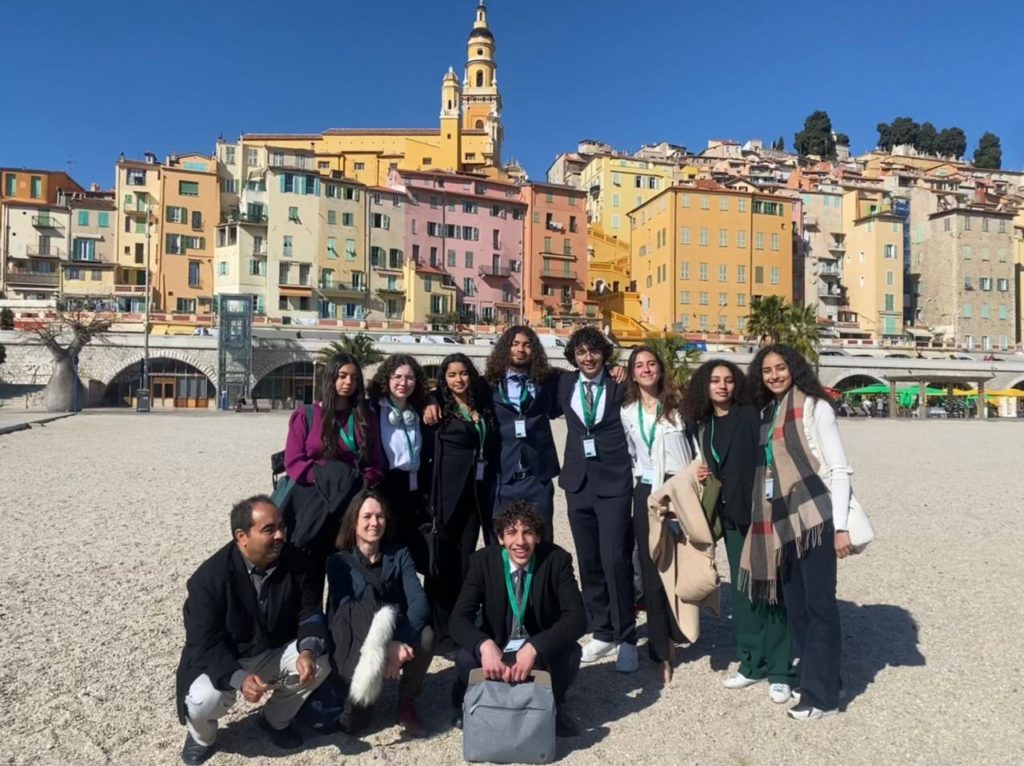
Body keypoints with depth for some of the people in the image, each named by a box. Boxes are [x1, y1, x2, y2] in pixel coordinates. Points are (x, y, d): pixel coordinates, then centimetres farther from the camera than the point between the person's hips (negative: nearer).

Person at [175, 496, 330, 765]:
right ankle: (202, 735, 10)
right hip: (221, 660, -3)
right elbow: (204, 643, -23)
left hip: (275, 652, 3)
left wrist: (308, 651, -30)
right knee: (204, 701, -31)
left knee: (320, 663, -20)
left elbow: (310, 612, -9)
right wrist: (239, 679, -38)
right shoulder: (209, 577, -25)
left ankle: (276, 720, 11)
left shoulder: (295, 561, -15)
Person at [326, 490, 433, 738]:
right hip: (353, 646, -2)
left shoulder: (399, 555, 2)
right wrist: (388, 645, -31)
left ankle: (407, 705, -6)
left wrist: (401, 642, -31)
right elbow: (345, 611, -17)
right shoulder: (339, 561, -3)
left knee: (425, 635, -30)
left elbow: (419, 600, -12)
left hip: (398, 638, 2)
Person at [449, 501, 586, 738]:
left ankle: (554, 706, 1)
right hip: (495, 649, 1)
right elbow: (459, 619, -20)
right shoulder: (482, 561, -15)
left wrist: (534, 647, -41)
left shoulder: (557, 559, -18)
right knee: (465, 659, -29)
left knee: (570, 653, -31)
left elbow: (576, 618, -26)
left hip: (541, 651, 0)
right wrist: (484, 645, -42)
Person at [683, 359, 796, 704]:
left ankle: (779, 671, 12)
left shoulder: (750, 415, -8)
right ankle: (751, 663, 25)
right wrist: (705, 474, 1)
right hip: (732, 516, 6)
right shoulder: (705, 425, 10)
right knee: (741, 588, 12)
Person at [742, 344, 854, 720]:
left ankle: (821, 695, 9)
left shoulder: (814, 407, -5)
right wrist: (763, 522, 13)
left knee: (819, 605, 0)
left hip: (813, 519, -7)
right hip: (779, 523, 7)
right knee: (794, 604, 13)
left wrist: (841, 526, -14)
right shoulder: (766, 413, 13)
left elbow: (840, 469, -9)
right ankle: (813, 678, 27)